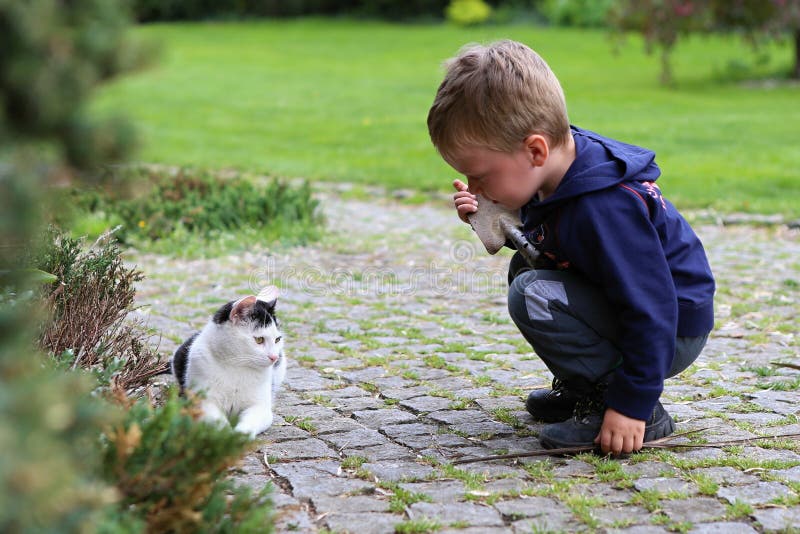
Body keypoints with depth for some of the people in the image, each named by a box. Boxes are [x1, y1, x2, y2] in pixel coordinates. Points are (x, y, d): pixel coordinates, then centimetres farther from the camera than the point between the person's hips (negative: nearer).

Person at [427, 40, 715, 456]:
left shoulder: (604, 208, -32)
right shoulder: (552, 179, -4)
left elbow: (651, 310, -30)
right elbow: (540, 246, 15)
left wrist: (633, 405, -27)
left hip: (674, 334, -10)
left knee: (532, 296, -24)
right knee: (524, 267, 18)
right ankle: (583, 389, 15)